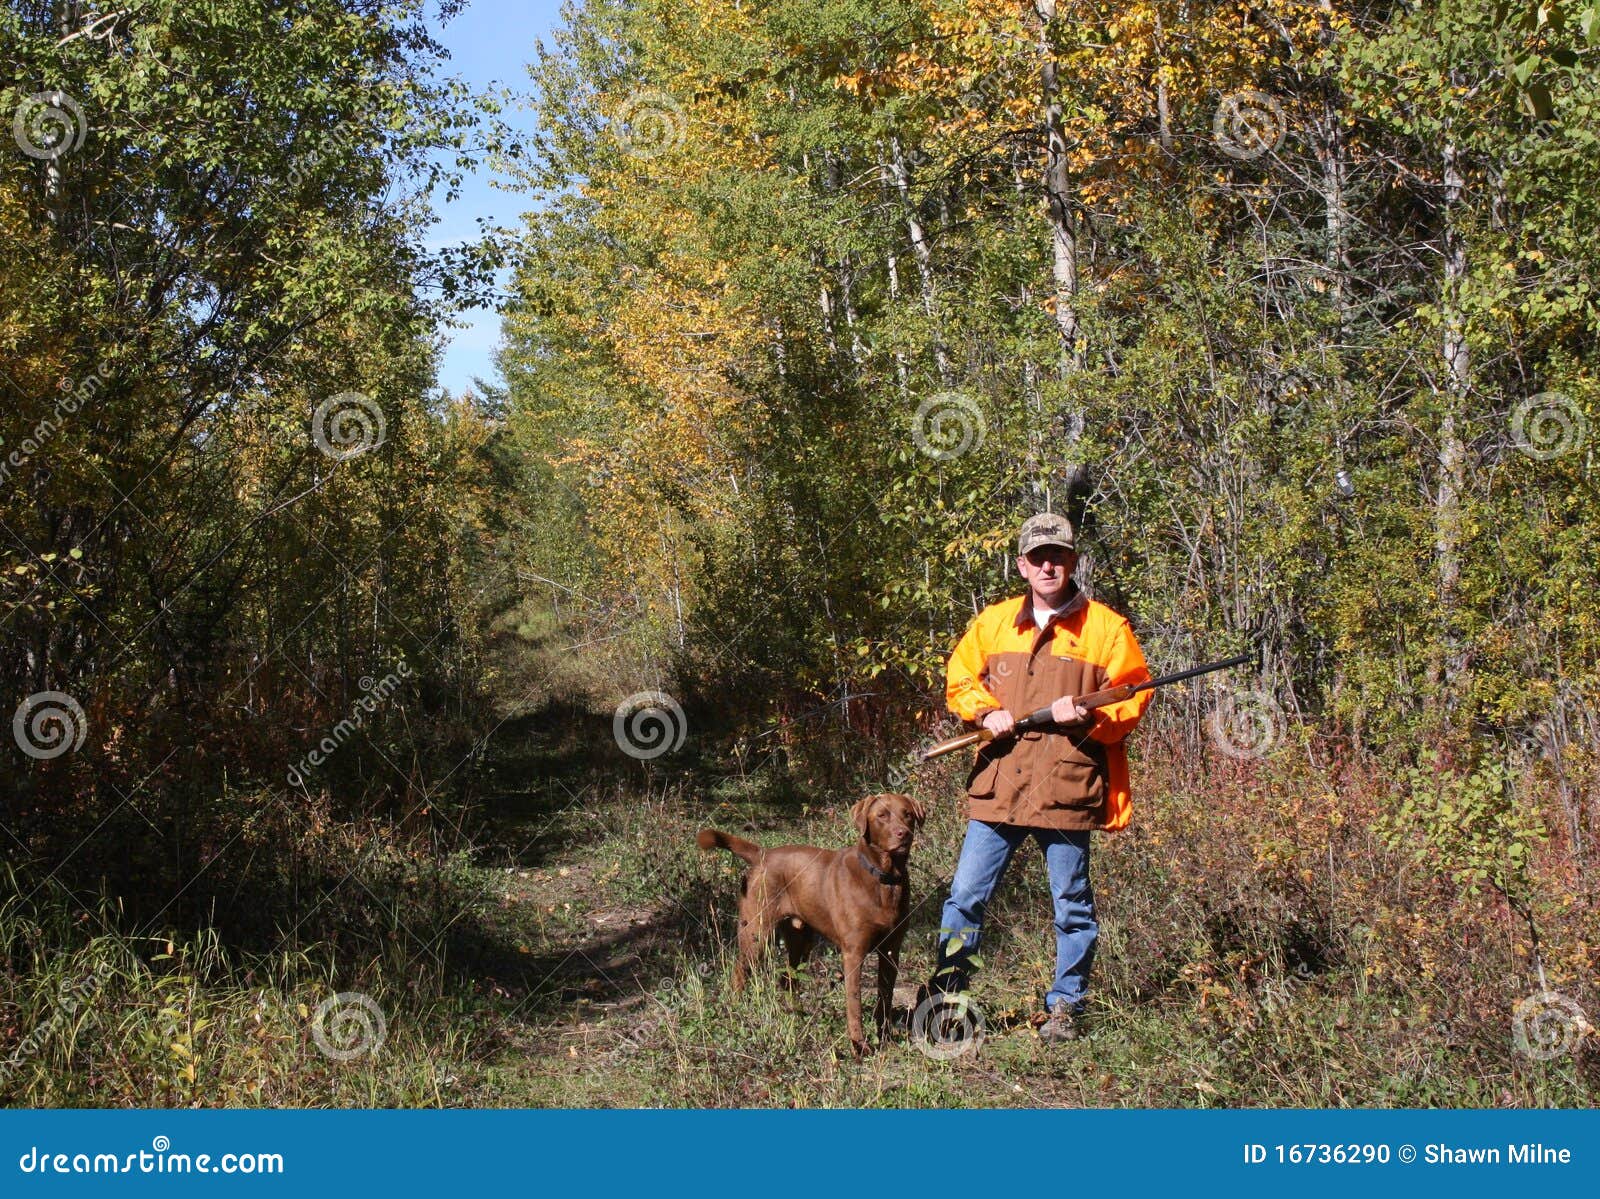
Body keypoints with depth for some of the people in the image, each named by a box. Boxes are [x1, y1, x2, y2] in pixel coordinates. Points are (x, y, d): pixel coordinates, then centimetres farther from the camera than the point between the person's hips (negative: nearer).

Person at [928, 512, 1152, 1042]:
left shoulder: (1106, 627, 2)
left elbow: (1134, 697, 1)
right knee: (965, 895, 2)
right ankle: (944, 997, 13)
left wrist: (1087, 716, -16)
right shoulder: (992, 622, 11)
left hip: (1067, 786, -2)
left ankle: (1066, 1007, 20)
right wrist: (986, 711, -2)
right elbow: (958, 680, 18)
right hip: (998, 784, 2)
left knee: (1072, 905, 7)